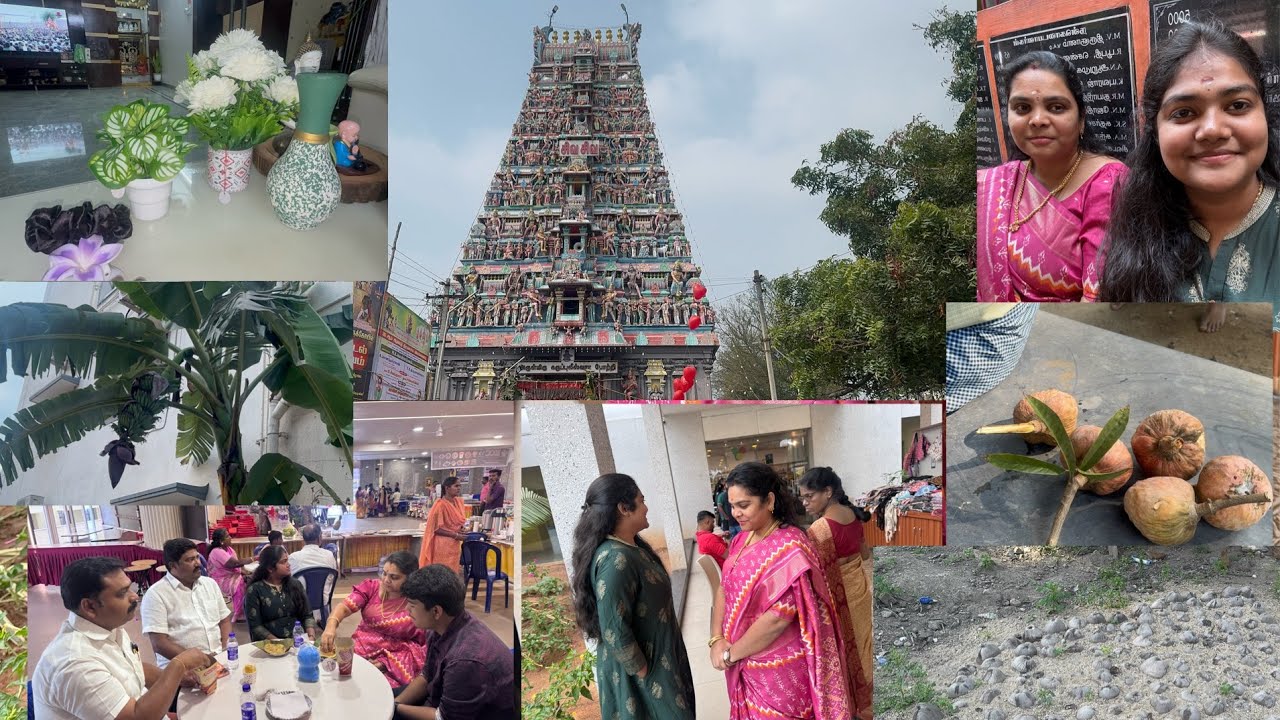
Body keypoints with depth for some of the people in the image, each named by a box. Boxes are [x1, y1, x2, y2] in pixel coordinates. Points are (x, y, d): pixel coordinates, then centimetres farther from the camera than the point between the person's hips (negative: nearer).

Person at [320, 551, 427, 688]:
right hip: (359, 651, 4)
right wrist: (331, 626, -33)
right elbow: (345, 607, -10)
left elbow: (423, 644, -4)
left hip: (396, 659, -4)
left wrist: (387, 662, -14)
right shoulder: (371, 587, 1)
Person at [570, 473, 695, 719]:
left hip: (656, 656, 9)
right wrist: (645, 674, -18)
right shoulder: (616, 560, -28)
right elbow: (615, 633, -28)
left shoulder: (631, 546, 3)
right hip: (646, 669, -9)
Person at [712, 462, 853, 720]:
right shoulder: (741, 540, 5)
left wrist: (731, 653, -16)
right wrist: (716, 640, -9)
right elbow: (724, 588, 7)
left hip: (779, 669, -7)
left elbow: (779, 617, -25)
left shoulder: (788, 547, -21)